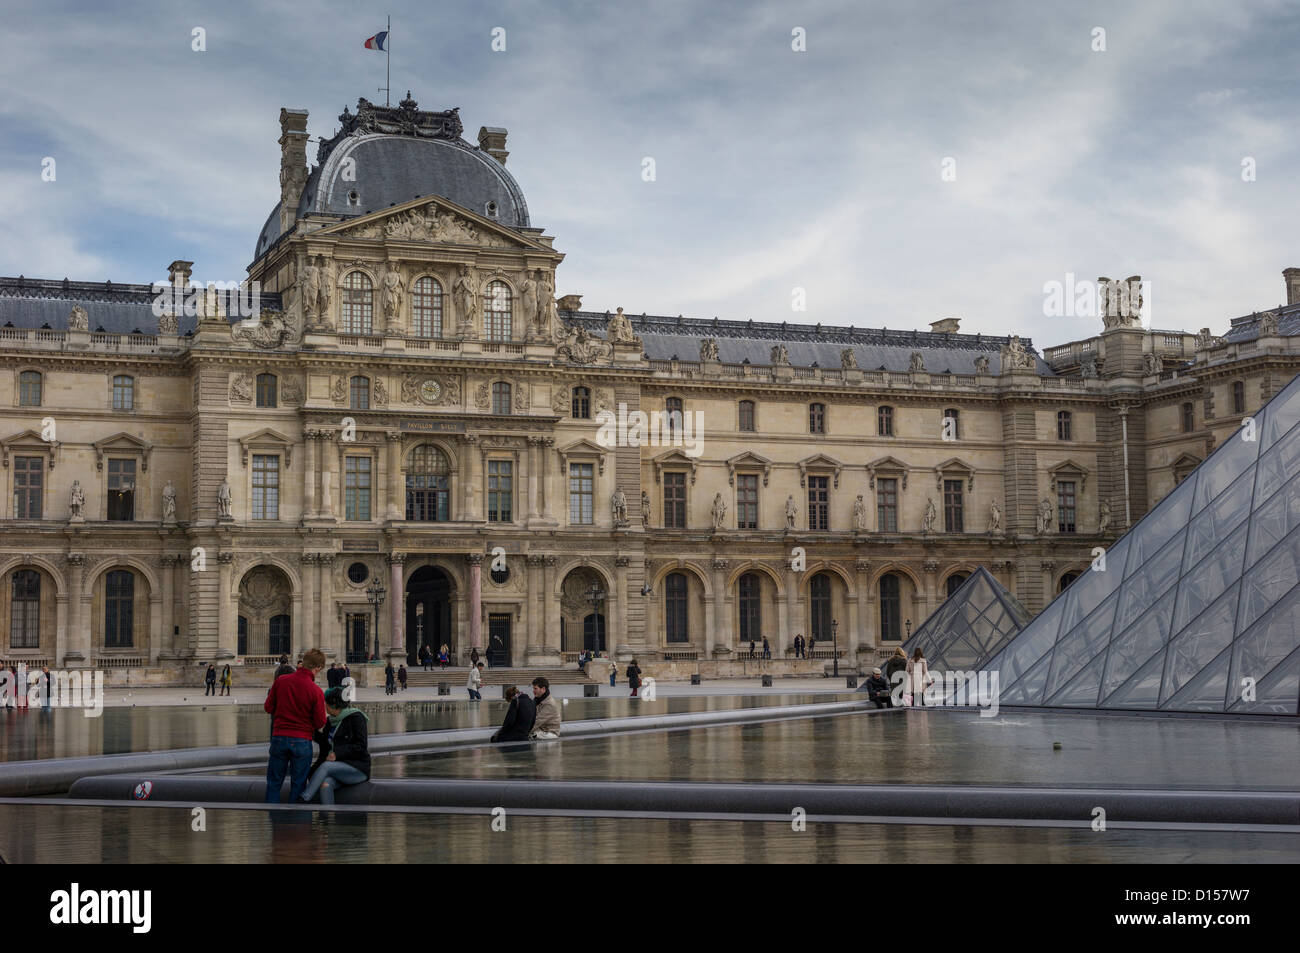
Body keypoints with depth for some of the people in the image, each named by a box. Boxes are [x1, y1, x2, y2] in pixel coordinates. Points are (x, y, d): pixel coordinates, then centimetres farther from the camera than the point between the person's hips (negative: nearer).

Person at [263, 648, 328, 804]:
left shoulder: (280, 681, -4)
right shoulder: (316, 691, -12)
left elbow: (268, 707, 4)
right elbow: (320, 723, -8)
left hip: (279, 738, 2)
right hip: (302, 741, -2)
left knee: (274, 781, 12)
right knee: (298, 784, 9)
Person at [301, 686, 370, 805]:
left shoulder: (355, 717, -6)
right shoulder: (331, 721, 15)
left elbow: (361, 747, -11)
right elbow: (325, 741, 24)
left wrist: (337, 753, -17)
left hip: (358, 769, -6)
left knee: (325, 766, -29)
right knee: (325, 784, -27)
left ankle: (304, 799, -29)